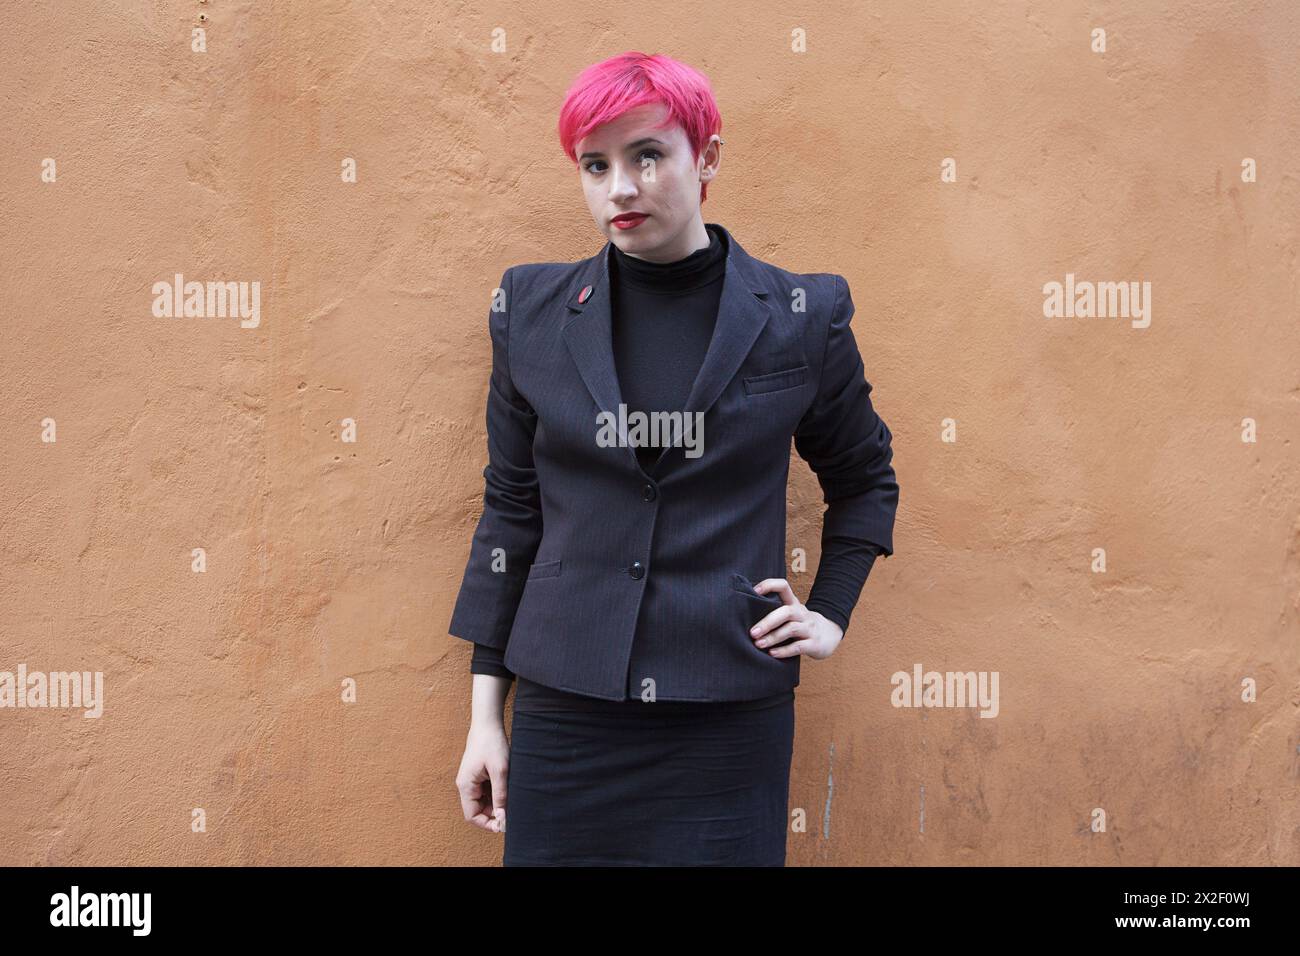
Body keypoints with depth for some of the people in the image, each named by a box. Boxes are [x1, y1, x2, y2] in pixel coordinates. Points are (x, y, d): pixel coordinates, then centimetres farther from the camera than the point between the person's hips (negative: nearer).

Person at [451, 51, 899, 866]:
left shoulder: (799, 318, -2)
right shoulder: (534, 312, 2)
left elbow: (864, 478, 15)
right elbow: (510, 509, 7)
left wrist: (831, 615, 7)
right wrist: (487, 712, 6)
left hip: (731, 716, -1)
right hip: (565, 709, 1)